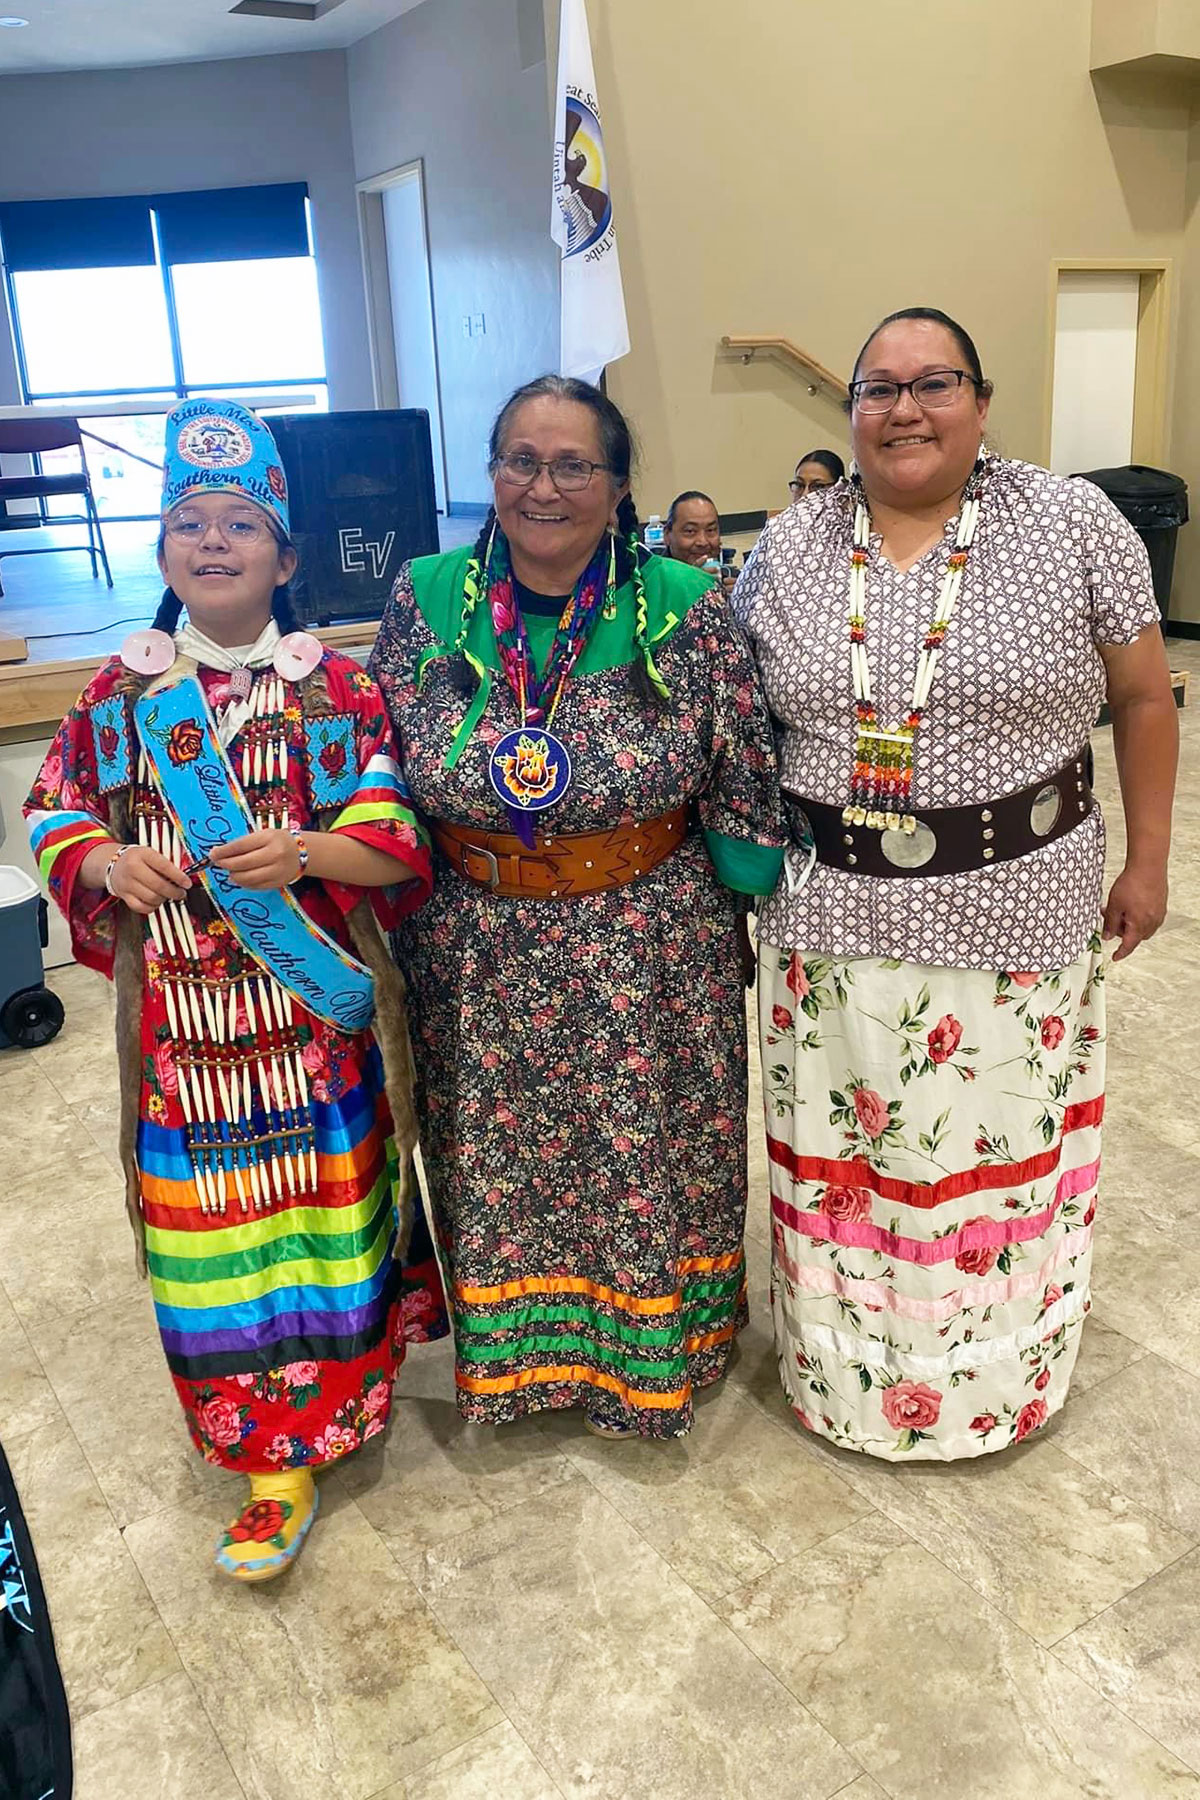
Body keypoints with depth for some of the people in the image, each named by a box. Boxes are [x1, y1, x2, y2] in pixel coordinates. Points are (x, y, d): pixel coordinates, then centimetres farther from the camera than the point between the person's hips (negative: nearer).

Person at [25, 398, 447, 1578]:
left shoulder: (337, 688, -4)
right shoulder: (121, 693, 3)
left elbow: (399, 842, -7)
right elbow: (53, 815, 11)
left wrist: (305, 852, -26)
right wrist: (106, 861, -11)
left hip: (319, 1006, -1)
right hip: (184, 1020, 2)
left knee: (333, 1206, 12)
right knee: (213, 1237, 7)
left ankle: (342, 1379, 39)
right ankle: (274, 1459, 25)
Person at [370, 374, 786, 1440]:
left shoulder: (683, 608, -11)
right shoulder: (427, 600, -4)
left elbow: (745, 791, -4)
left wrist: (739, 913, -2)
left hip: (650, 955, -1)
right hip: (479, 960, 2)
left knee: (648, 1154, 15)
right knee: (500, 1163, 18)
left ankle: (654, 1347, 43)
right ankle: (510, 1344, 46)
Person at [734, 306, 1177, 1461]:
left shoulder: (1073, 524, -5)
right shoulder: (787, 548, 2)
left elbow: (1144, 698, 2)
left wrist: (1147, 863, 2)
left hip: (1014, 907, -1)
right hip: (828, 909, 2)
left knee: (1003, 1145, 13)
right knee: (839, 1142, 14)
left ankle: (996, 1373, 39)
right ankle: (846, 1364, 38)